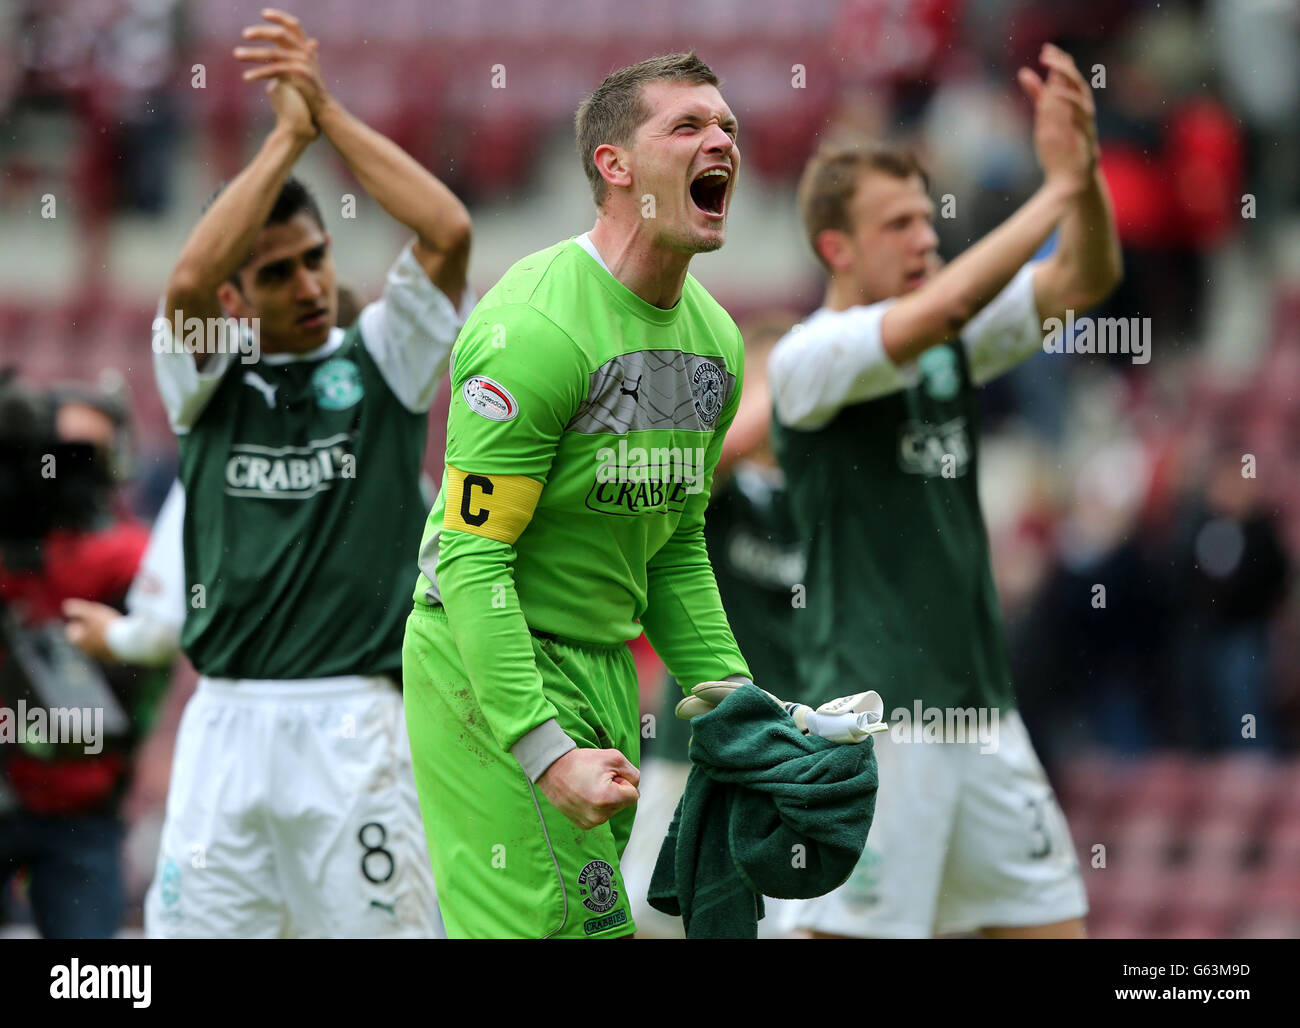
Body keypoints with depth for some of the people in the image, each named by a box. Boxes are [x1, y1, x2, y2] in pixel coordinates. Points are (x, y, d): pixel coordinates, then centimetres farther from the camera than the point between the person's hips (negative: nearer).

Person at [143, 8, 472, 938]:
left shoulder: (381, 362, 8)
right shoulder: (209, 380, 10)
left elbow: (449, 233, -7)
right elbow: (186, 284, -11)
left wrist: (329, 112, -6)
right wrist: (287, 134, -8)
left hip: (354, 720, -1)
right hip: (225, 720, 1)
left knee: (381, 926, -4)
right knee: (191, 928, 0)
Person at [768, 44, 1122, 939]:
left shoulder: (955, 347, 12)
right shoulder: (809, 360, -9)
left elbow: (1086, 279, 3)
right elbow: (941, 308, -25)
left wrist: (1084, 168, -16)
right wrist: (1058, 186, -20)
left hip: (981, 702, 7)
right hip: (874, 709, -7)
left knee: (1050, 917, 7)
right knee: (850, 930, -7)